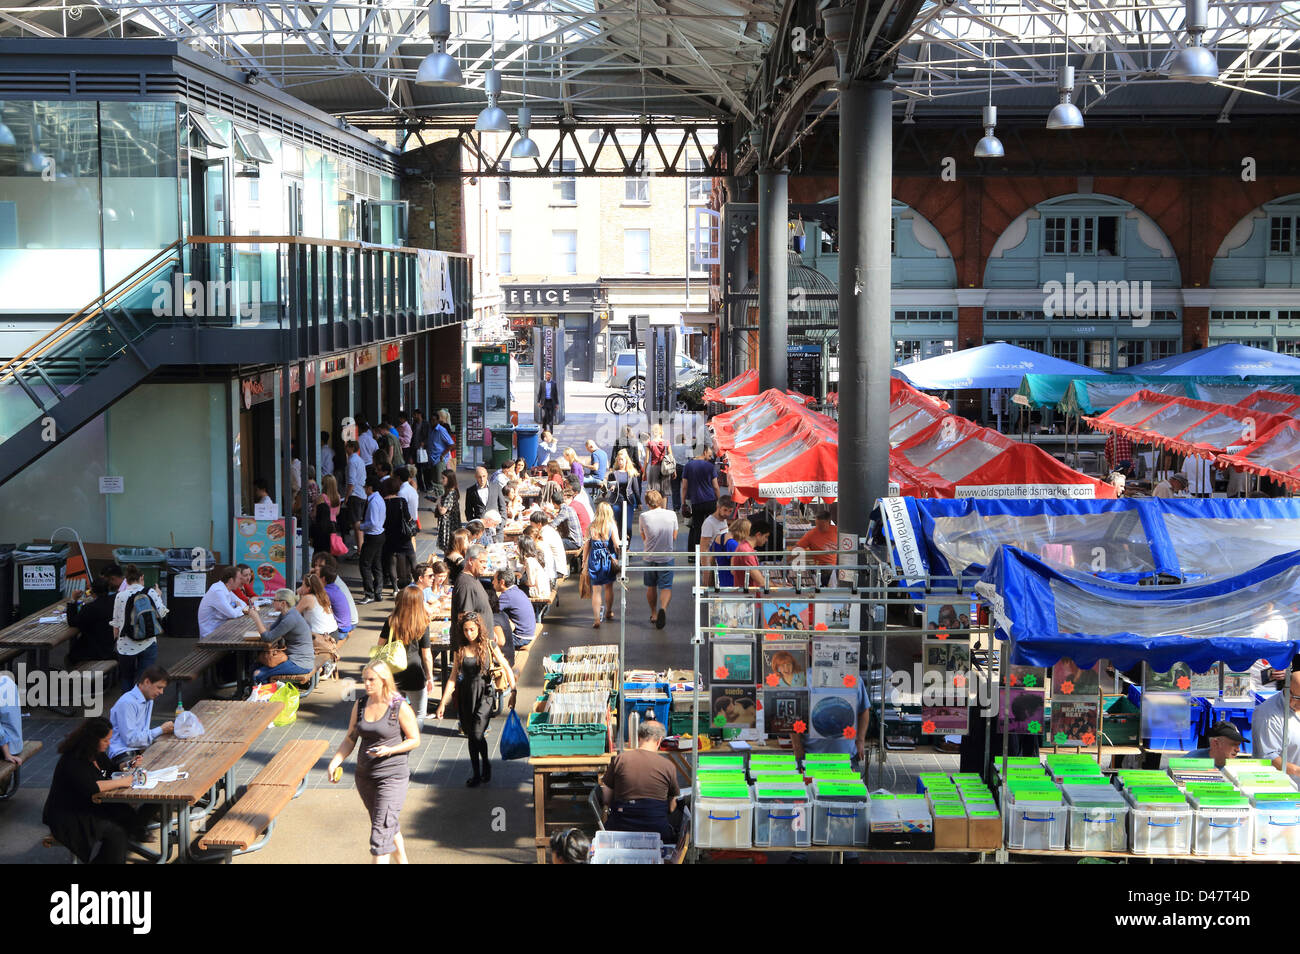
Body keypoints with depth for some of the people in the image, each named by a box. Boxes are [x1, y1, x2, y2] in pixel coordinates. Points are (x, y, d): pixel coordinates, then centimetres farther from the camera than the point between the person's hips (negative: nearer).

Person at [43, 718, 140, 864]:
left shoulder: (97, 753, 5)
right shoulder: (73, 760, -23)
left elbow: (109, 769, 23)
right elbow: (89, 788, -35)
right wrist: (121, 782, -30)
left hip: (88, 807, 9)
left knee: (127, 814, -11)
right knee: (116, 831, -23)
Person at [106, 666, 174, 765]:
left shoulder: (149, 700, 16)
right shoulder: (127, 703, -14)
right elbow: (130, 739, -16)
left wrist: (164, 730, 4)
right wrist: (160, 730, -11)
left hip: (141, 750, 9)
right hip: (123, 754, -9)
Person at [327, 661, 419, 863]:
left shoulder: (400, 707, -11)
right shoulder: (360, 705, 4)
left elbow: (415, 740, -6)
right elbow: (350, 740, 9)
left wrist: (389, 750, -21)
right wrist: (335, 761, -6)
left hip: (392, 776, -6)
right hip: (365, 776, 6)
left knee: (381, 831, -11)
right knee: (391, 826, 19)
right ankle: (402, 860, 37)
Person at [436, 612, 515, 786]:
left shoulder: (489, 646, -4)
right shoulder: (461, 649, 3)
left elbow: (507, 669, 0)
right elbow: (453, 676, 5)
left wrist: (513, 692, -8)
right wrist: (443, 702, 1)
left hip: (485, 694, -4)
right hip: (466, 694, 4)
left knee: (477, 735, -13)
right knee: (471, 736, 9)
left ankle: (485, 764, 12)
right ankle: (477, 773, 21)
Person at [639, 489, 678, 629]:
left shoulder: (644, 517, -10)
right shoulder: (671, 515, -8)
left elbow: (643, 538, 2)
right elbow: (674, 537, 2)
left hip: (650, 556, 1)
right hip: (666, 557, -1)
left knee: (651, 587, 19)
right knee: (666, 587, 2)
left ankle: (654, 614, 30)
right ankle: (663, 608, -26)